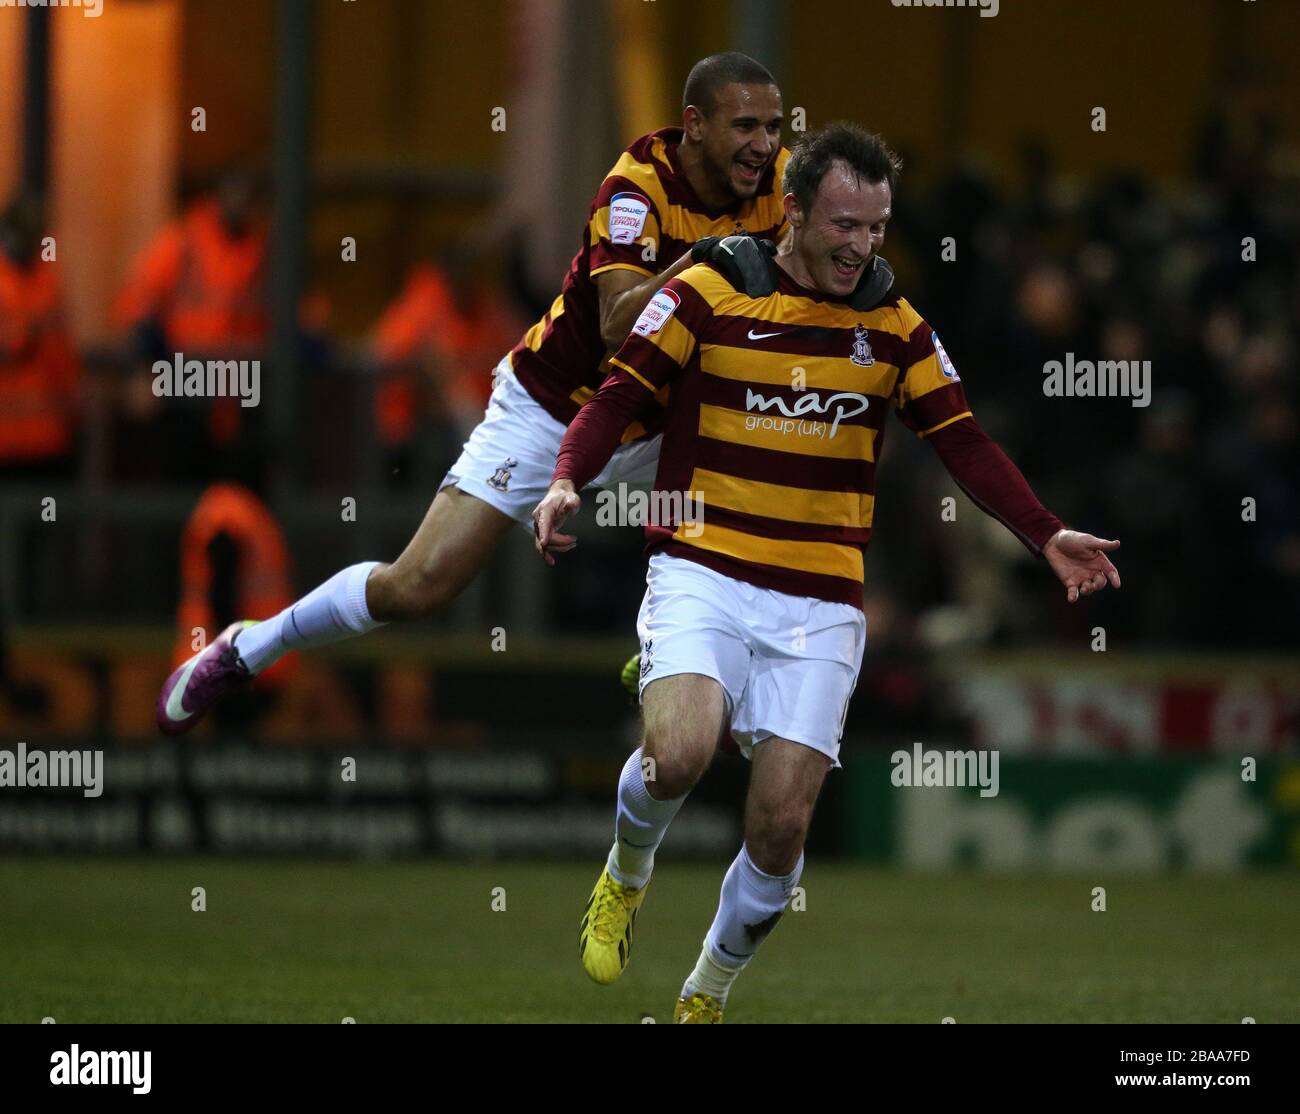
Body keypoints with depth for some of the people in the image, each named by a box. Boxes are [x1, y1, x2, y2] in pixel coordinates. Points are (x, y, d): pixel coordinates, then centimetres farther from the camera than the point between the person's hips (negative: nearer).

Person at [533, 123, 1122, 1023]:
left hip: (821, 604, 2)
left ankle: (707, 995, 21)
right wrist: (567, 482, -20)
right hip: (703, 575, -2)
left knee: (781, 827, -5)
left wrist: (1047, 536, -5)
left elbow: (964, 441, 7)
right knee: (680, 754, -28)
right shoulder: (709, 294, -2)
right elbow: (621, 396, -1)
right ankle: (628, 873, 8)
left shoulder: (893, 324, 7)